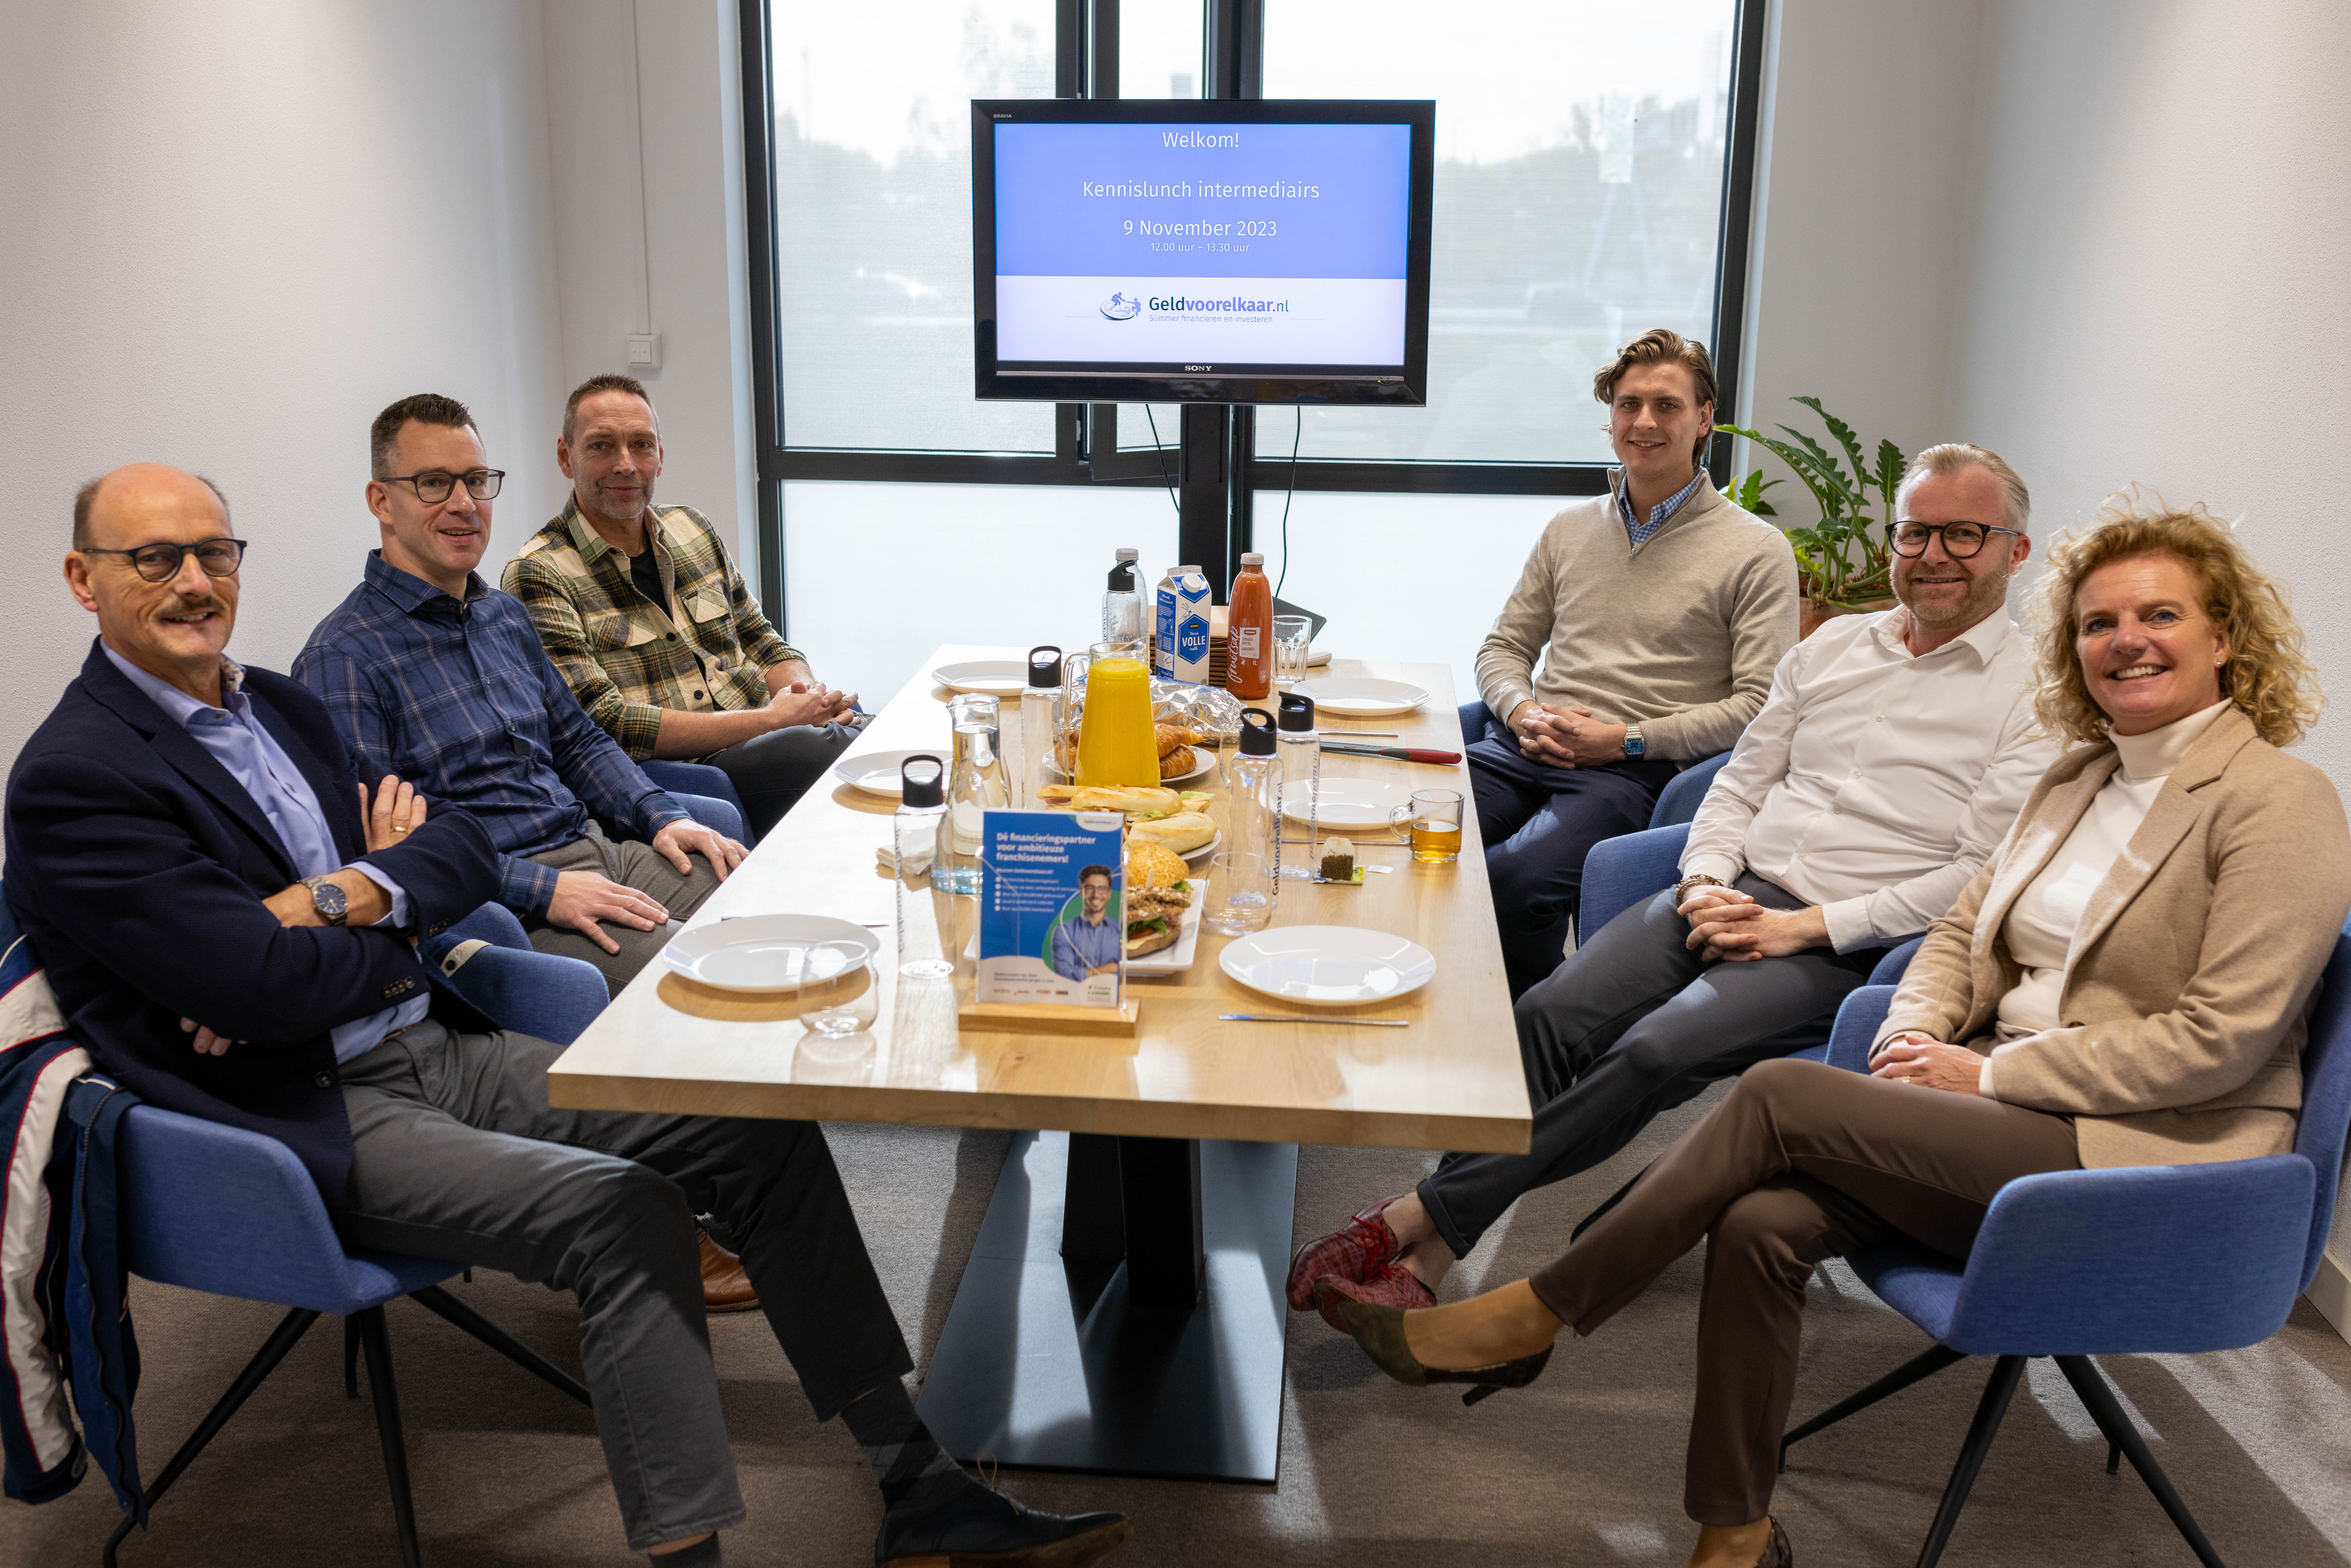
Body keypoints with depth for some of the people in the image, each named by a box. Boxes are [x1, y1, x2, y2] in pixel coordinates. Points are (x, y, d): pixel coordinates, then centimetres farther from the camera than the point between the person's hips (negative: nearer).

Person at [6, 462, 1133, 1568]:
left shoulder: (282, 706, 14)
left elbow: (467, 853, 10)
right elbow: (261, 985, -20)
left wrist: (346, 899, -10)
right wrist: (398, 934, -1)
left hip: (436, 1051, 8)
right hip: (314, 1120, -8)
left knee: (765, 1133, -6)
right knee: (625, 1210, -30)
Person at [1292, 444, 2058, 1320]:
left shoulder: (2033, 696, 0)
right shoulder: (1831, 646, 18)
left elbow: (1981, 880, -8)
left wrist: (1802, 927, -14)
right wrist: (1705, 883, -1)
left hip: (1841, 946, -5)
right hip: (1736, 892, 5)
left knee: (1654, 1052, -29)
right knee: (1550, 1013, -21)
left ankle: (1428, 1223, -22)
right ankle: (1433, 1240, -21)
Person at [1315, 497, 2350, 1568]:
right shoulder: (2080, 776, 15)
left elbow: (2220, 1038, -16)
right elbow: (1963, 930, 17)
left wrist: (1991, 1073, -14)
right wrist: (1916, 1038, -4)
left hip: (2147, 1158, -6)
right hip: (2009, 1119, 6)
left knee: (1780, 1093, -23)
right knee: (1762, 1224, -21)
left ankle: (1533, 1317, -10)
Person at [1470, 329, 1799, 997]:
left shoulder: (1756, 551, 4)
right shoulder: (1571, 528, 20)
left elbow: (1760, 703, -3)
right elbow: (1503, 647, 23)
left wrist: (1628, 739, -11)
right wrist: (1523, 711, -1)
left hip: (1634, 769, -5)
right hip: (1525, 744, 5)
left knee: (1517, 877, -33)